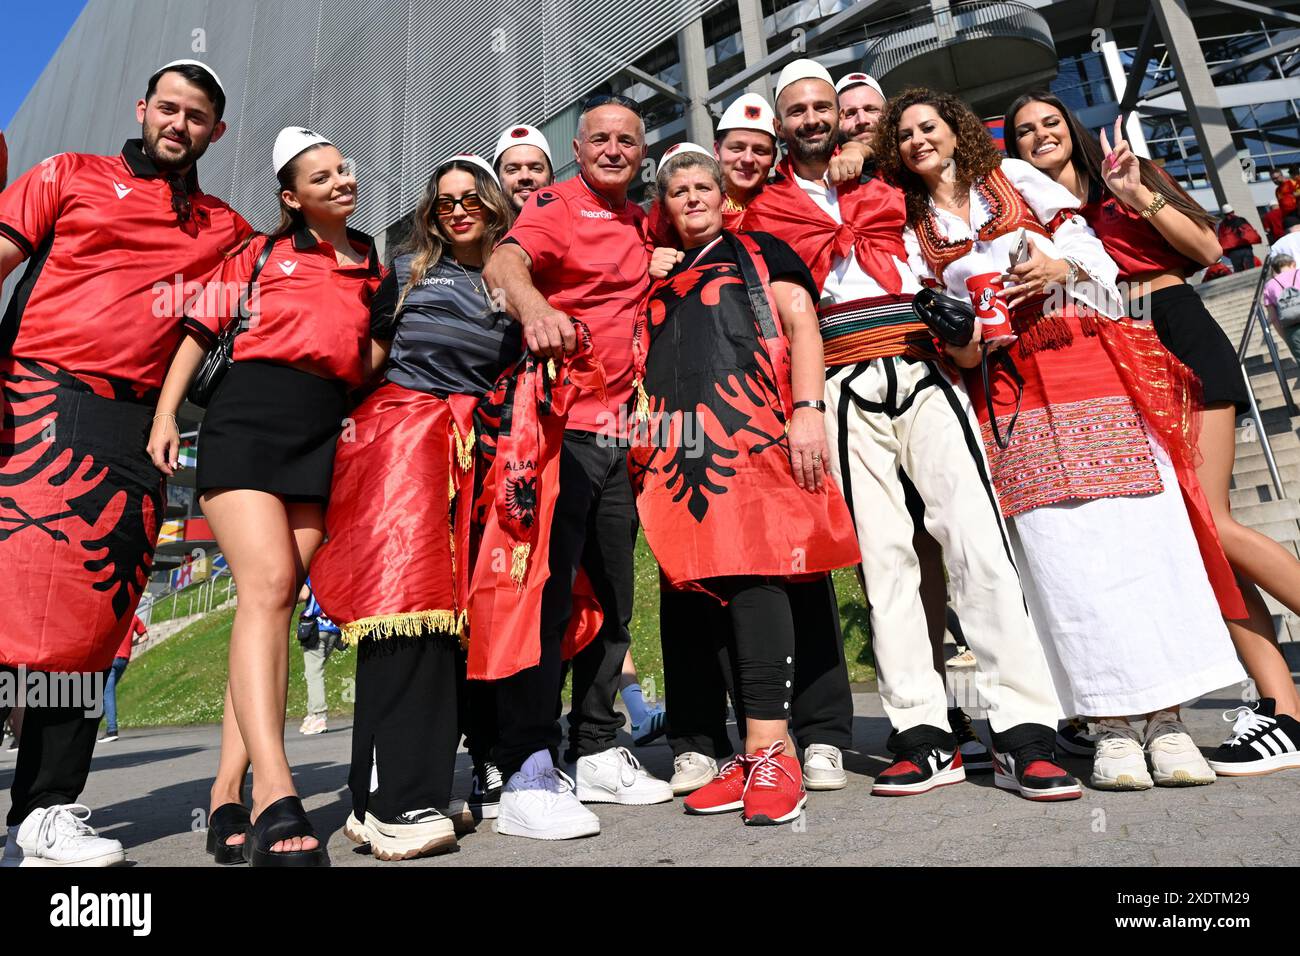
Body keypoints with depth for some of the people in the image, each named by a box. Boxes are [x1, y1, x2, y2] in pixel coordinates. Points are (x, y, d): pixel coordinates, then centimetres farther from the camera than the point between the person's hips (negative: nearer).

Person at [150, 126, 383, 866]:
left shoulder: (375, 270, 21)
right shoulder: (260, 252, 14)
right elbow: (200, 330, 12)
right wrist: (166, 413, 2)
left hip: (327, 434, 3)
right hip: (249, 417, -3)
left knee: (277, 602, -3)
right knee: (268, 586, -20)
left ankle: (229, 789, 2)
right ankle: (277, 797, -26)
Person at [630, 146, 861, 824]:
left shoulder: (759, 253, 19)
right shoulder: (658, 279, 30)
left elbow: (800, 322, 6)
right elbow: (644, 367, 27)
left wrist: (808, 408, -9)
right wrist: (641, 437, 11)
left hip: (752, 433, -4)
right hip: (677, 448, 4)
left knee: (752, 571, -17)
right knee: (709, 582, -3)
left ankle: (769, 749, -13)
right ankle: (763, 751, 4)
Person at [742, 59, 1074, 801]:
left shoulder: (883, 179, 24)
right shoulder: (768, 207, 17)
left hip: (921, 372, 2)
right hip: (846, 390, -1)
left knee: (977, 534, -11)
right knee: (883, 554, -4)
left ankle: (1025, 733, -8)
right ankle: (925, 735, 2)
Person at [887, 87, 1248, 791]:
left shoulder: (1014, 177, 18)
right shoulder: (913, 228, 17)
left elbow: (1084, 240, 11)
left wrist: (1063, 266, -10)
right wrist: (955, 344, -8)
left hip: (1084, 357, 1)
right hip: (1006, 387, 0)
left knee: (1134, 526, -9)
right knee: (1058, 545, -9)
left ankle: (1165, 716, -2)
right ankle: (1112, 724, -3)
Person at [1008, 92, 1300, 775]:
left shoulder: (1123, 178, 12)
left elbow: (1208, 249, 4)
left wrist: (1142, 197, -6)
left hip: (1183, 338, -2)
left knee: (1209, 522, -15)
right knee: (1192, 533, -5)